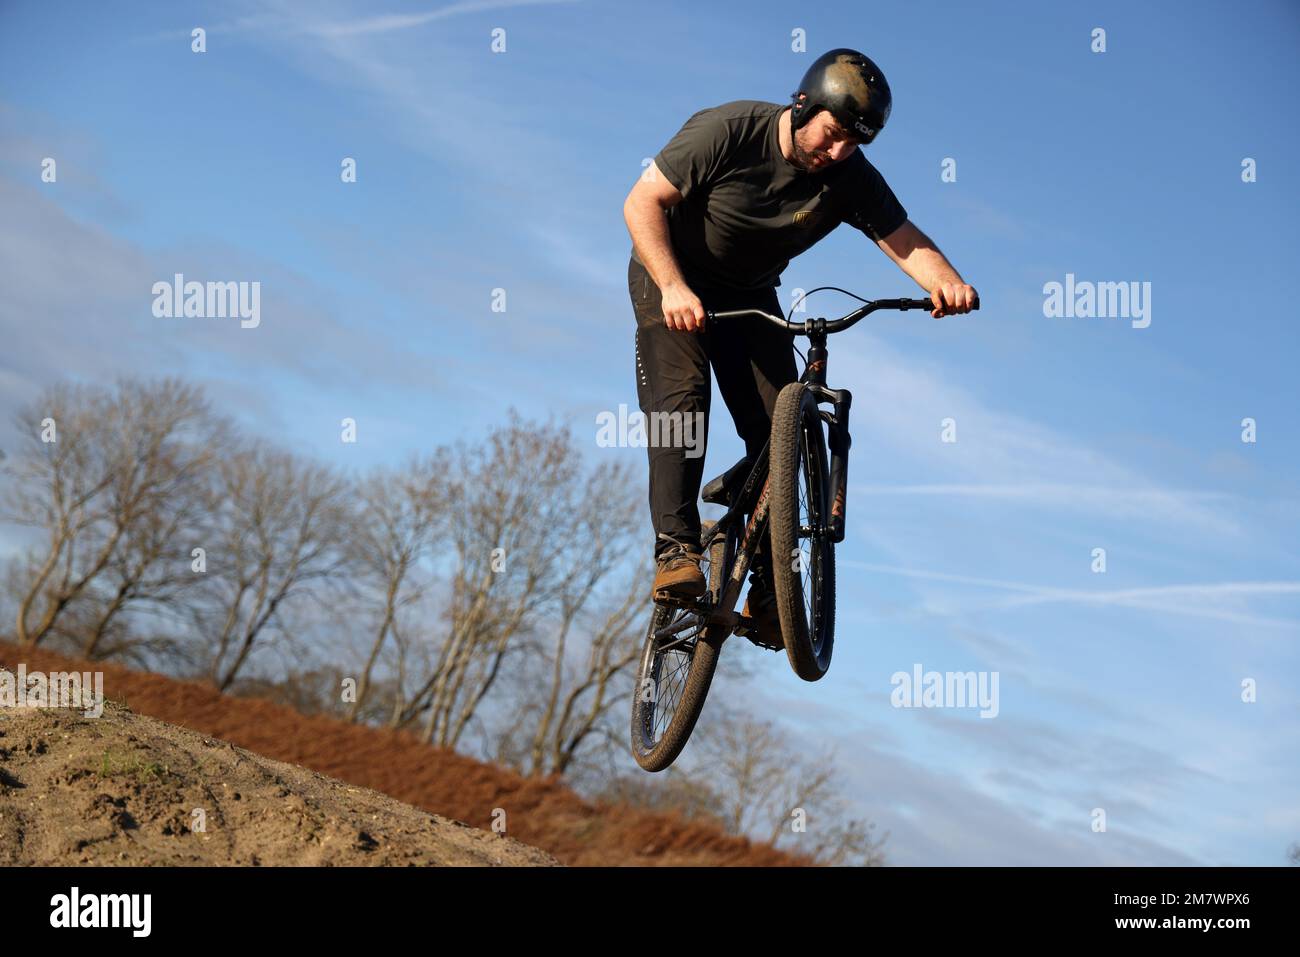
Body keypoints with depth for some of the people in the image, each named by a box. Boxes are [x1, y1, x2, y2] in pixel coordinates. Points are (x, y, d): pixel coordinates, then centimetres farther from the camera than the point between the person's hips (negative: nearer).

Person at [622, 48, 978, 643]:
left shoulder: (850, 177, -15)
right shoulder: (729, 131, -26)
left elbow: (907, 242, -18)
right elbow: (642, 203, -24)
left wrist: (946, 282, -41)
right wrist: (674, 288, -36)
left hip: (749, 293, 4)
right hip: (673, 282, -3)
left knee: (780, 429, -8)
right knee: (682, 395, -26)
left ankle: (767, 593, -1)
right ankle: (676, 549, -29)